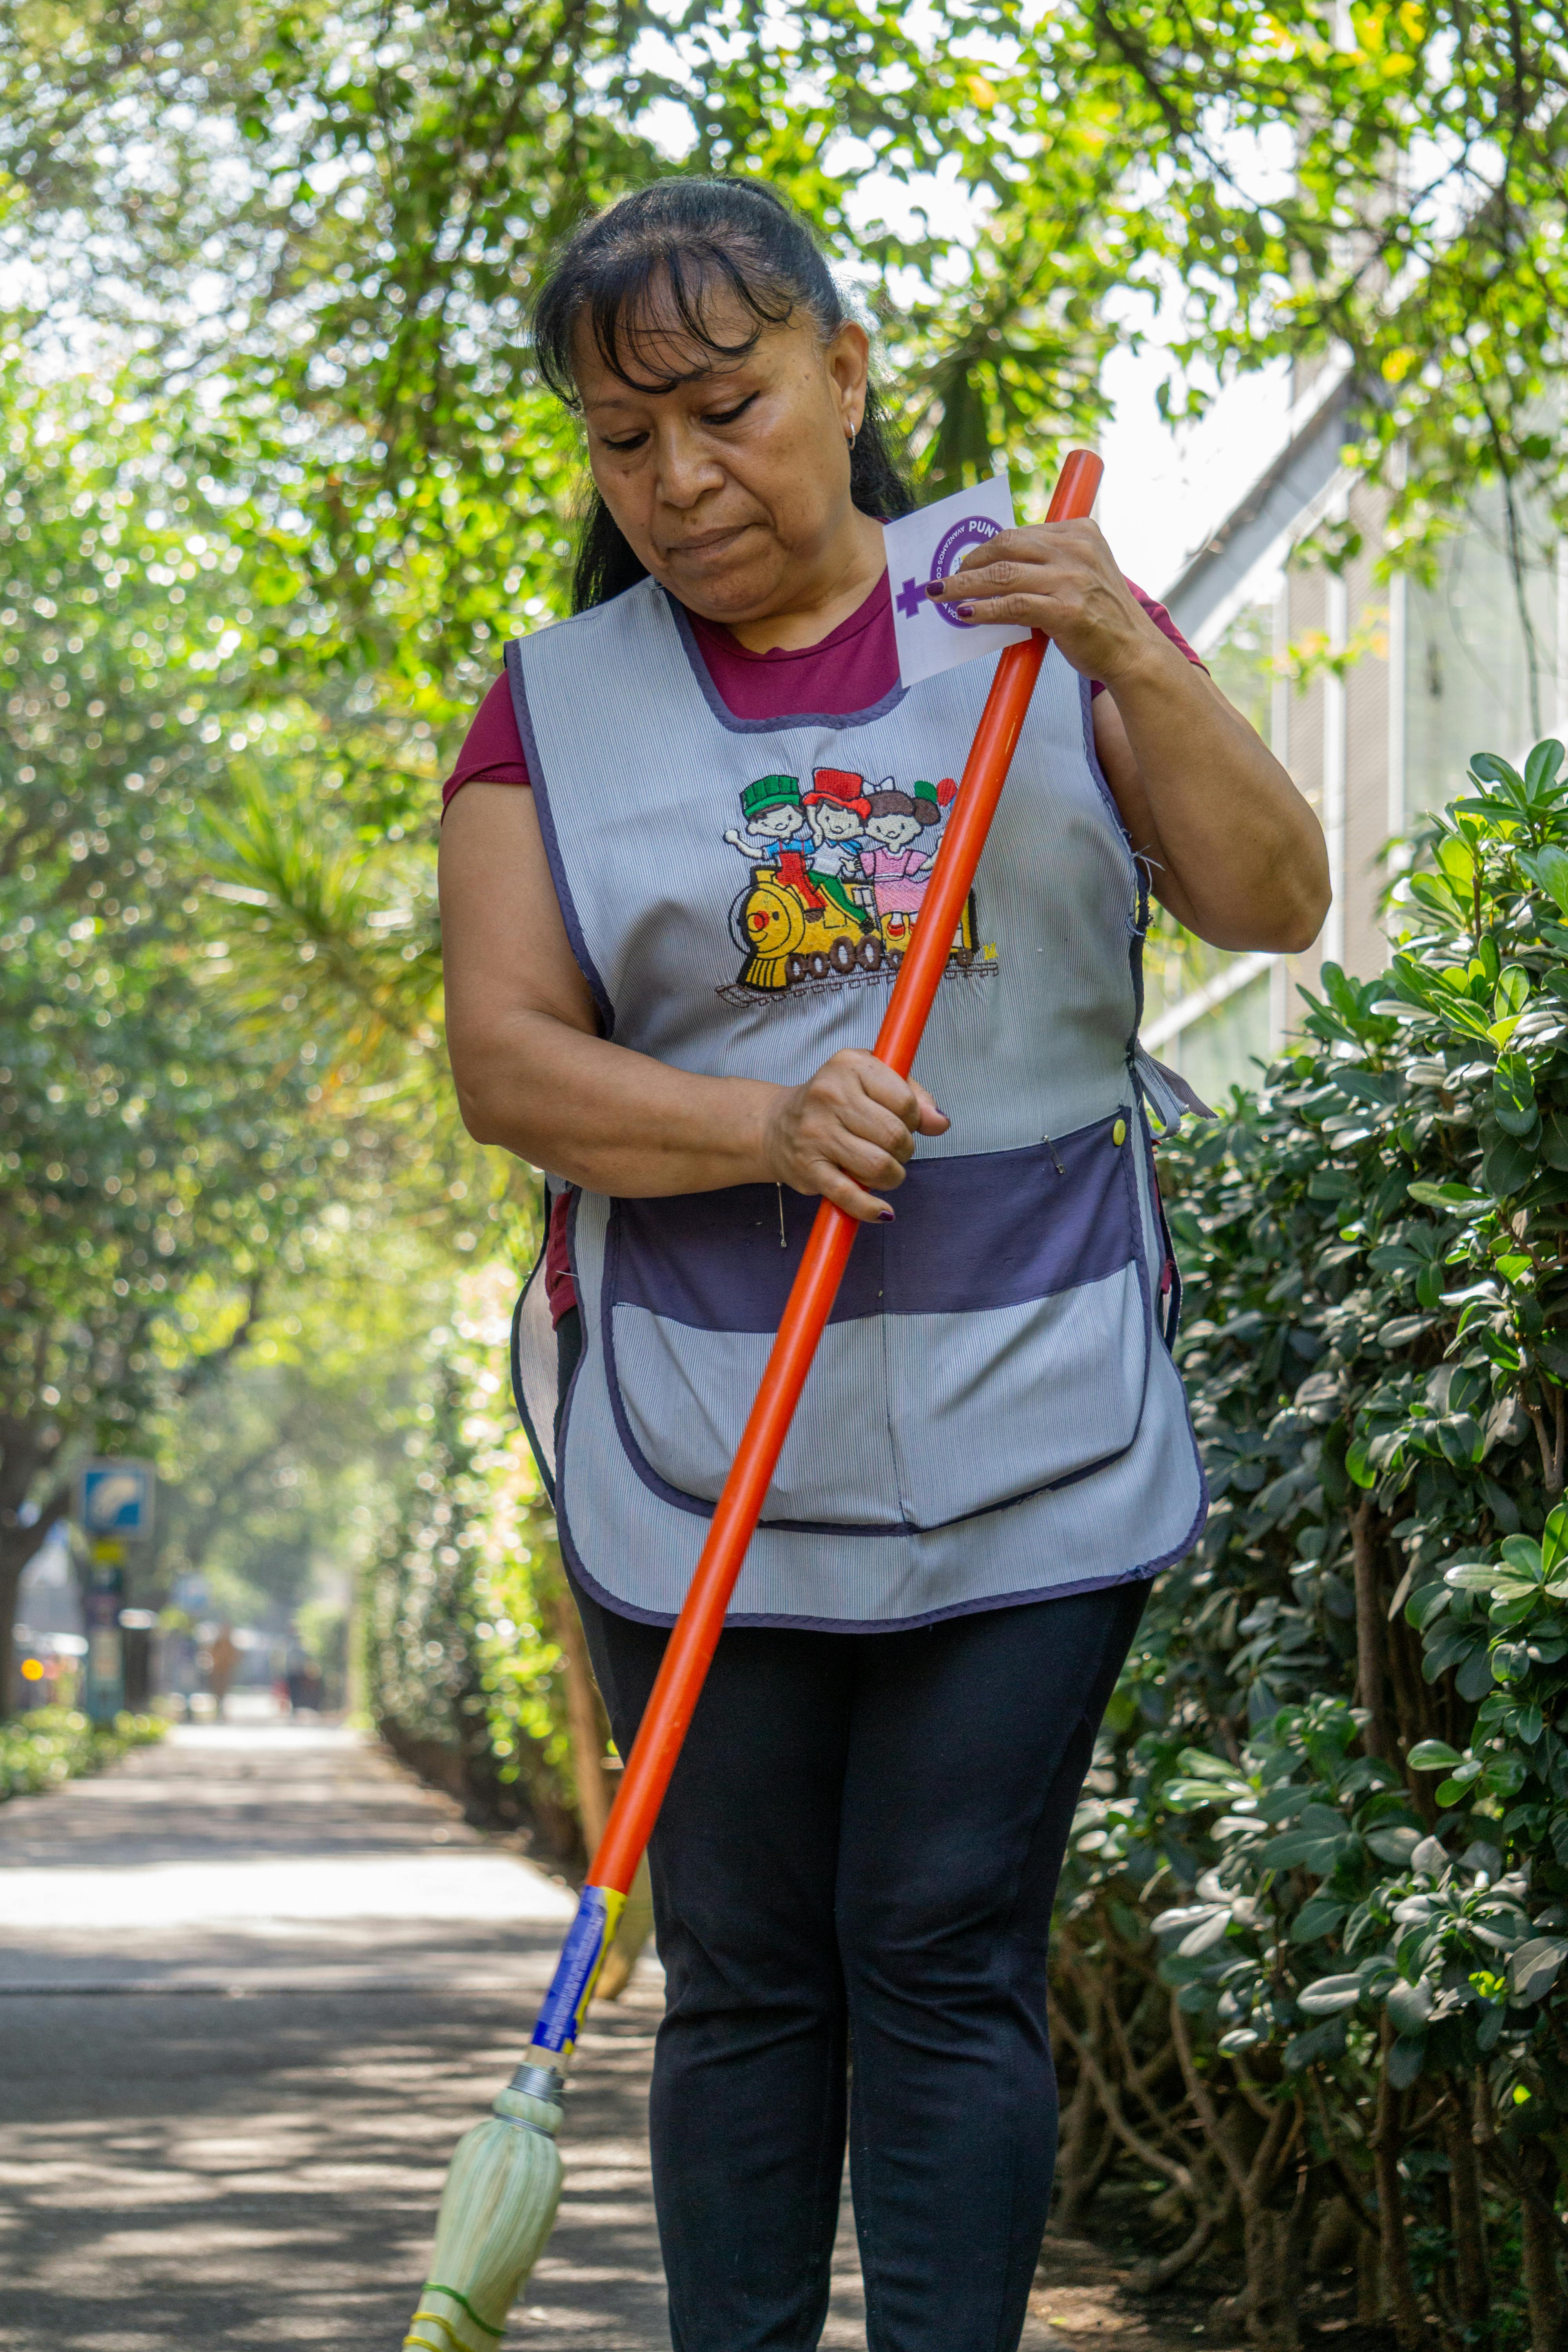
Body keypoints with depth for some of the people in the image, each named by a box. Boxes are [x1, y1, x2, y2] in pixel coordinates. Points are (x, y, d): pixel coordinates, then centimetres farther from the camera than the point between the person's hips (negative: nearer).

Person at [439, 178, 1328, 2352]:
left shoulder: (1032, 614, 7)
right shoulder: (556, 707, 7)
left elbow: (1274, 906, 0)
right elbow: (504, 1058, -1)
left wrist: (1131, 668, -16)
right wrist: (765, 1130, -18)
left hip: (1022, 1438, 0)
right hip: (697, 1461, 1)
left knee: (951, 1969, -2)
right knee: (747, 1977, 3)